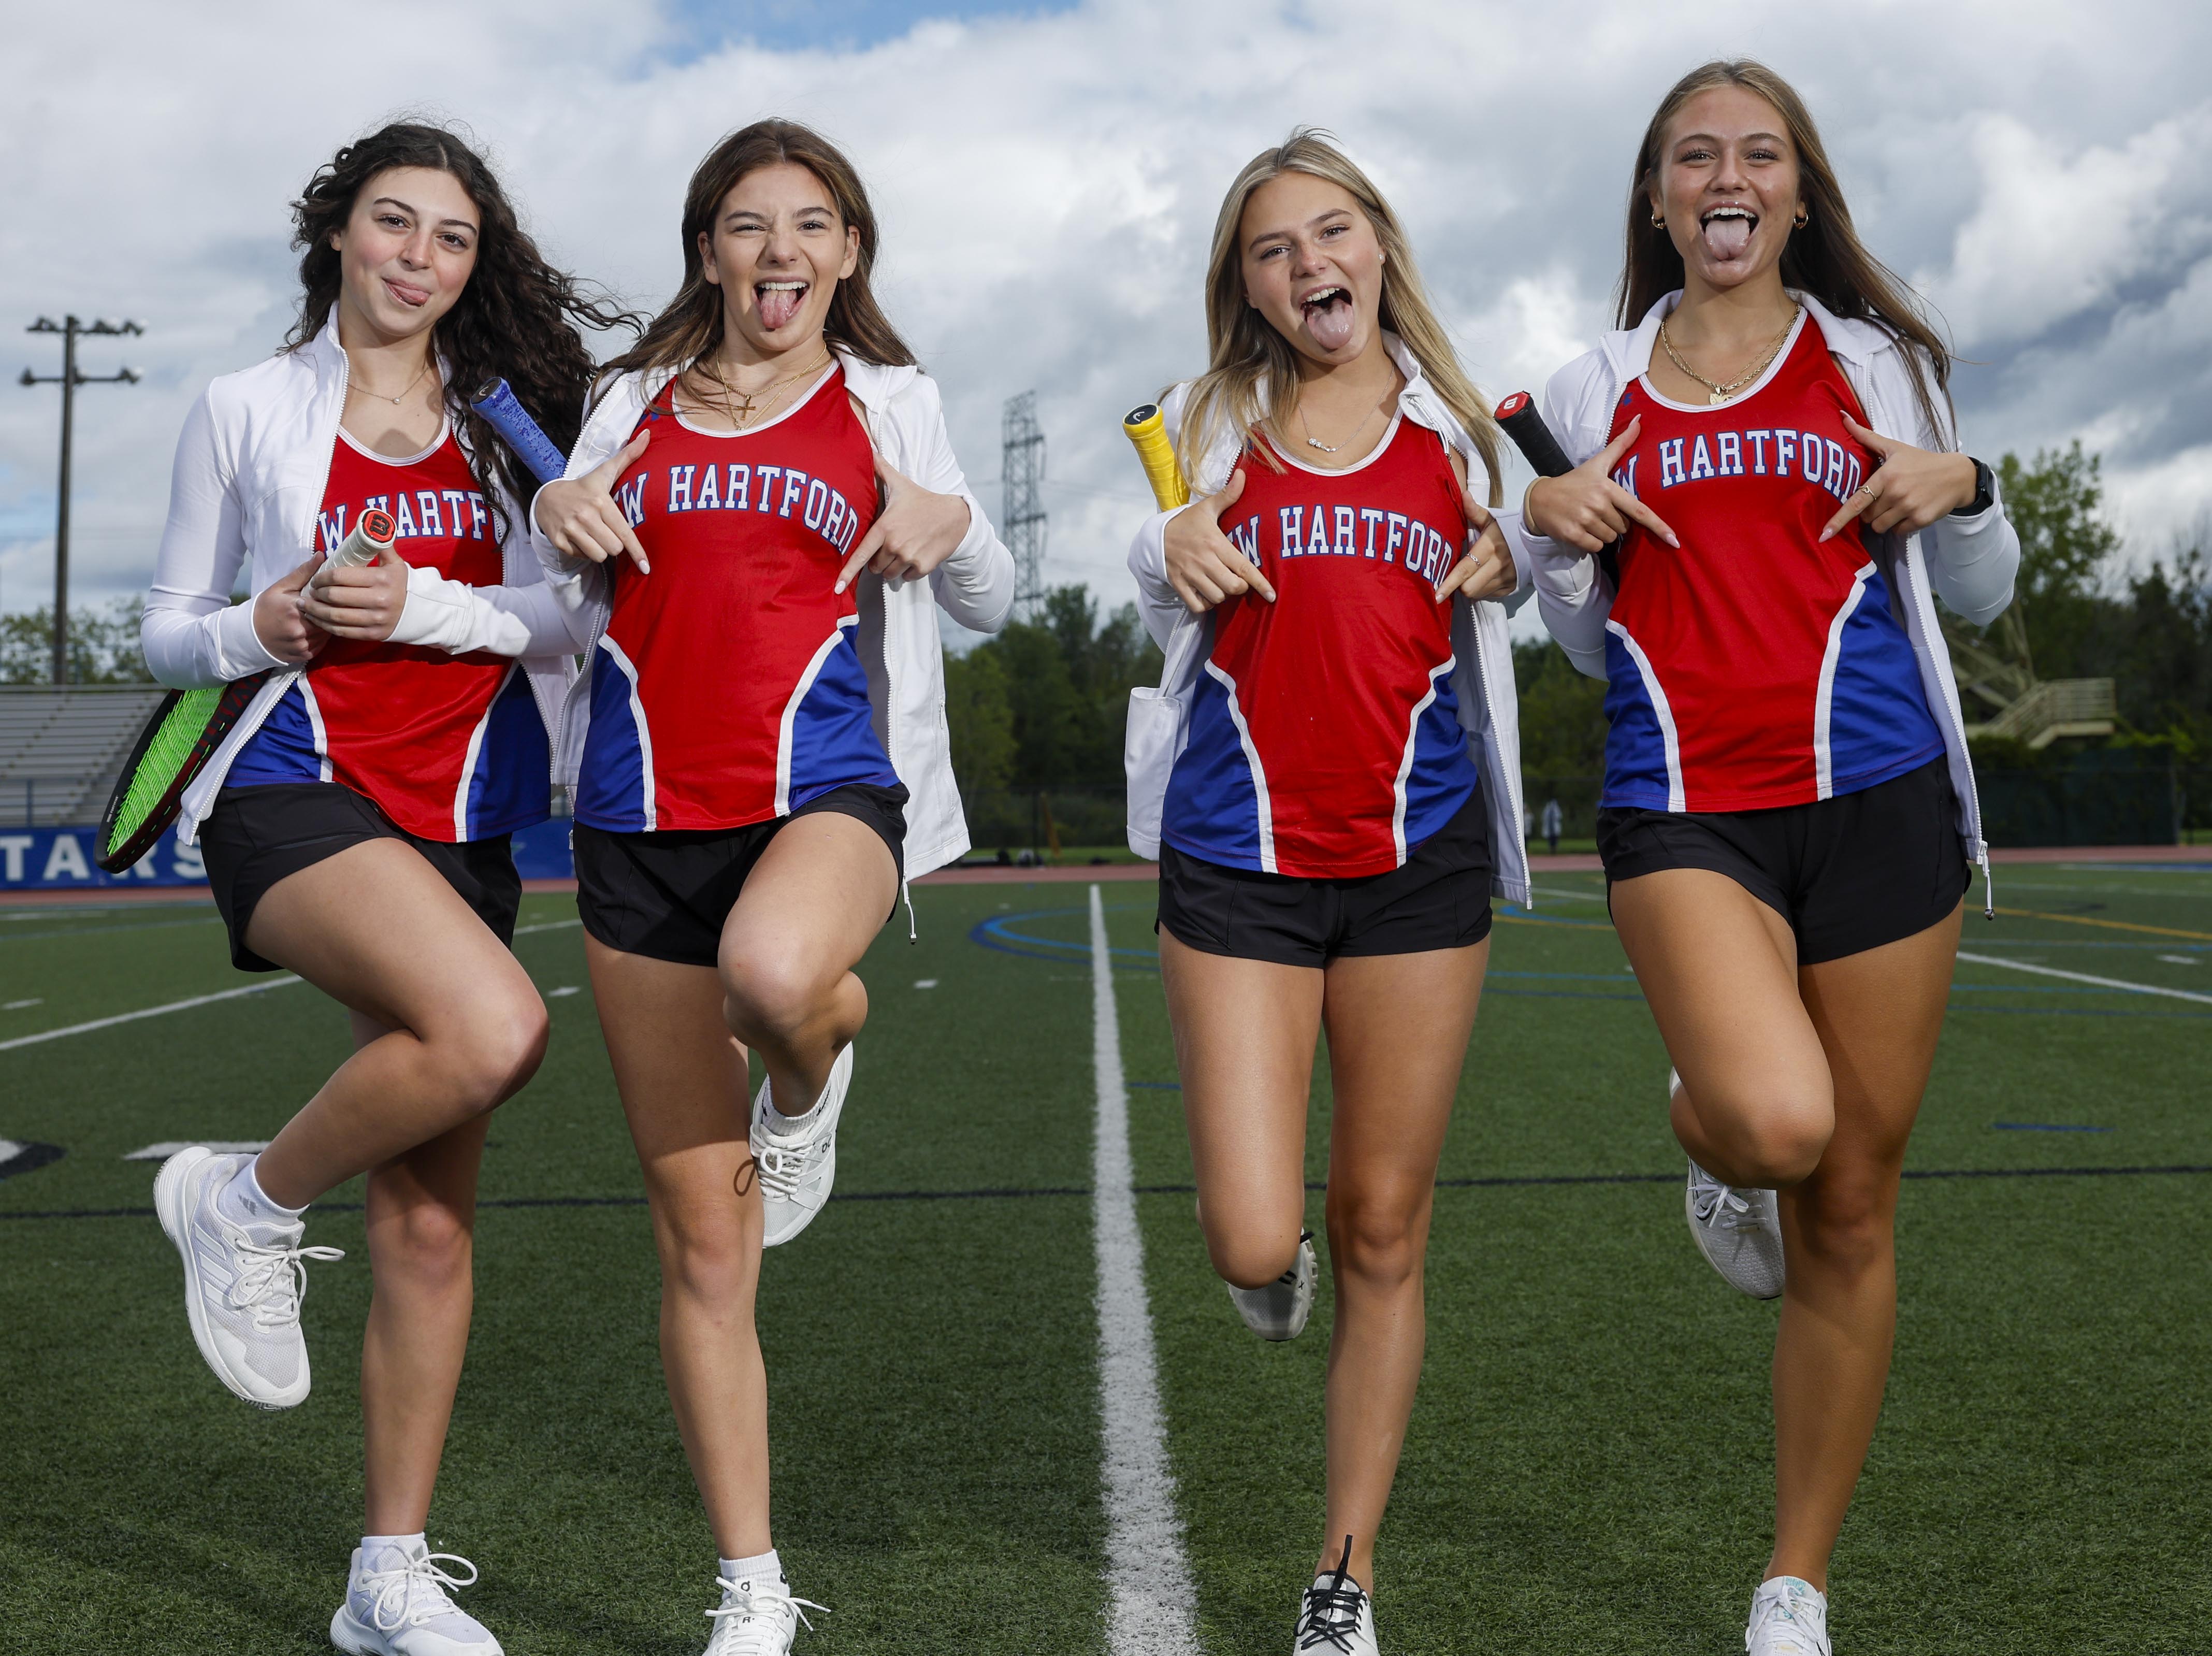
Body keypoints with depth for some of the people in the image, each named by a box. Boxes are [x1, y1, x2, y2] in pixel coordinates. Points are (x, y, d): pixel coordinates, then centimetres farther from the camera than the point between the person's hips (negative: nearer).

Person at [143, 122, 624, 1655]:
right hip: (297, 792, -3)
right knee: (495, 1031, -33)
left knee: (432, 1225, 4)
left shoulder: (505, 413, 12)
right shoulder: (249, 411, 7)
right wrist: (259, 627, -11)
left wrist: (429, 607, -13)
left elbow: (568, 616, 3)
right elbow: (169, 630, 10)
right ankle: (249, 1202, -6)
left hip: (459, 821, 4)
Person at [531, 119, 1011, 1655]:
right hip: (646, 817, 3)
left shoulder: (886, 401, 10)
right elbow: (565, 605, 19)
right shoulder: (637, 404, 14)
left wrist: (949, 522, -8)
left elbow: (995, 601, 13)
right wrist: (557, 519, -2)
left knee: (776, 973, -41)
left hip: (823, 784, -2)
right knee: (702, 1238, 4)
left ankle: (808, 1085, -2)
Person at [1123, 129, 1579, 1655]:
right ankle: (1274, 1261, 32)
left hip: (1418, 855, 1)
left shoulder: (1453, 425, 11)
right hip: (1238, 858, -1)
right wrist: (1174, 560, -21)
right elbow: (1148, 590, 2)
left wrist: (1505, 565, 0)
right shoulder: (1208, 423, 8)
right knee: (1253, 1242, -9)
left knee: (1384, 1231, 4)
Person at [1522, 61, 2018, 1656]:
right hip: (1682, 807, -1)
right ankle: (1713, 1135, 12)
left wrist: (1963, 491, -4)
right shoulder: (1597, 391, 12)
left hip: (1877, 804, 1)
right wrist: (1552, 533, -1)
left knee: (1851, 1209, 3)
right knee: (1773, 1121, -28)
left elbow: (1977, 596, 17)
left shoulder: (1875, 362, 11)